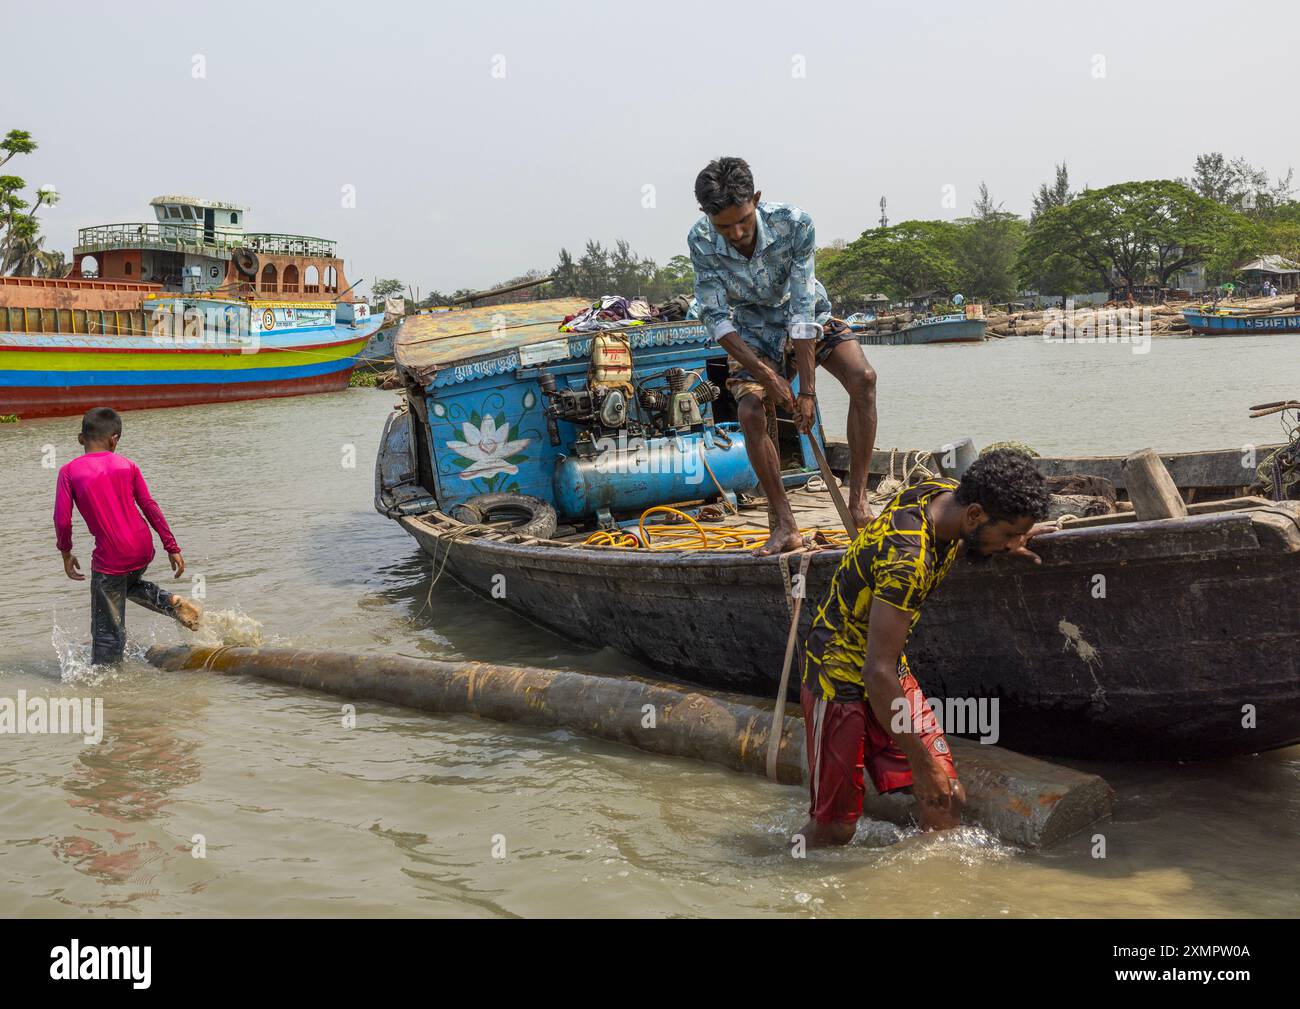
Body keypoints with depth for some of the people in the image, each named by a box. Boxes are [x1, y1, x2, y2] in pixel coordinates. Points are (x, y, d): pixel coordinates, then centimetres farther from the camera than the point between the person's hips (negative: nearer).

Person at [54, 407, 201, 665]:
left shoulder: (69, 472, -5)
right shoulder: (127, 465, 3)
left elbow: (62, 520, -9)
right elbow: (150, 507, 3)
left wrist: (66, 553, 8)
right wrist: (172, 548, 7)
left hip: (110, 557, -4)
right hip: (143, 550, 4)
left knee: (107, 631, 7)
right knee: (129, 583, 36)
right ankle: (173, 603, 14)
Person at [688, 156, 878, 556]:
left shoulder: (793, 223, -32)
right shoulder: (701, 242, -26)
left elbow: (802, 307, -31)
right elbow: (716, 317, -21)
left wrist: (807, 388, -33)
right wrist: (764, 373, -31)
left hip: (807, 316, 0)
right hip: (752, 330, 1)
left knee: (862, 378, -24)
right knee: (751, 413, -20)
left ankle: (858, 499, -17)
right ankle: (784, 525, -9)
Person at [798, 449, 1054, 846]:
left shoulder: (946, 493, -7)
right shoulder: (908, 561, -33)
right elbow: (878, 673, -31)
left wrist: (1003, 543, 12)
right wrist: (921, 763, -25)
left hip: (888, 669, 9)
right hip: (840, 674, -8)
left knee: (947, 800, 1)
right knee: (834, 827, 0)